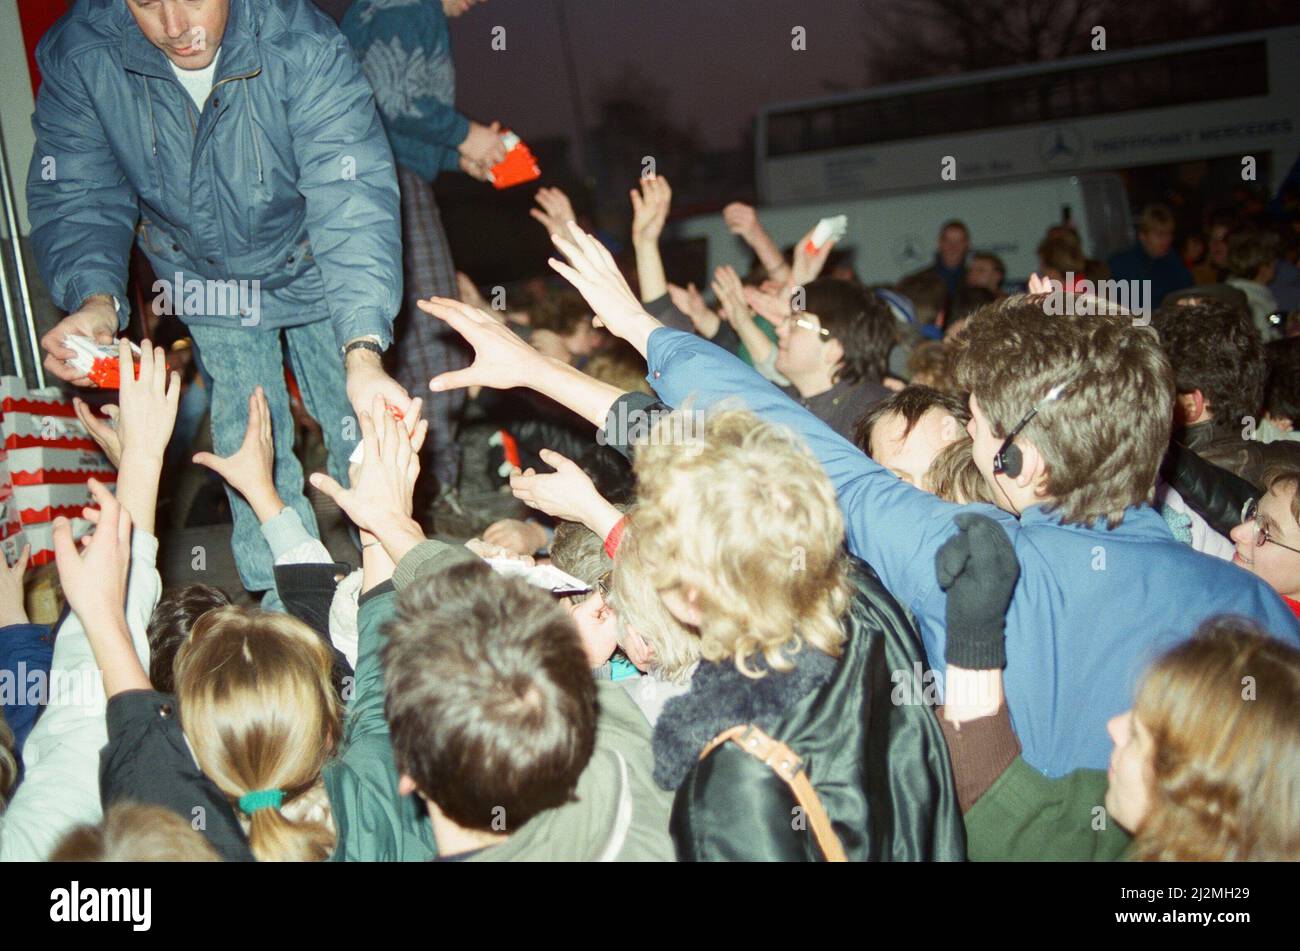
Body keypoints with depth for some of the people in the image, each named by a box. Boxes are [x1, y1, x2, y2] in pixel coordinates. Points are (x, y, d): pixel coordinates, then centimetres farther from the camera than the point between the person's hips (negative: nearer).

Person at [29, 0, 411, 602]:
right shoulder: (78, 56, -24)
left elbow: (351, 201, -41)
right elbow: (76, 199, -21)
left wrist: (362, 353, -54)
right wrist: (95, 299, -44)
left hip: (315, 274, -1)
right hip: (208, 280, 2)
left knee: (361, 438, 4)